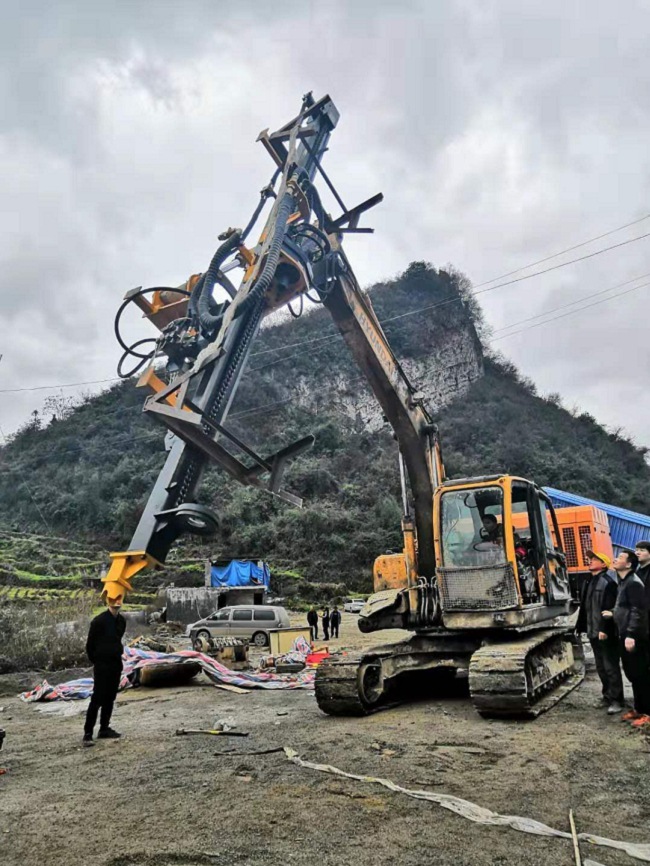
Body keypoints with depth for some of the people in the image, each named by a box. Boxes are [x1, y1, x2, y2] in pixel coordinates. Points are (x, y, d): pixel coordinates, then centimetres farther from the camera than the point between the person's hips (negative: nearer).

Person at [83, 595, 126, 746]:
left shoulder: (121, 621, 4)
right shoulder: (99, 621, -14)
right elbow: (90, 645, -5)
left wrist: (117, 655, 14)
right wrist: (96, 661, 4)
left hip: (116, 664, 6)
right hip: (102, 665, -6)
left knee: (110, 698, 12)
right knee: (97, 699, -6)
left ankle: (104, 729, 22)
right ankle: (88, 733, 0)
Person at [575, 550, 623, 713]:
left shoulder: (608, 582, -14)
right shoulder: (587, 582, 13)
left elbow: (609, 608, -20)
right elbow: (584, 607, 15)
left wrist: (604, 629, -23)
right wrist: (581, 626, 14)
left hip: (606, 633, -9)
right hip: (594, 632, 9)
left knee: (611, 667, -3)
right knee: (601, 667, 17)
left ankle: (616, 700, 5)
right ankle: (607, 695, 29)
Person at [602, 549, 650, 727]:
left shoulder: (633, 583, -15)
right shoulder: (623, 583, 15)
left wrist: (631, 634, -24)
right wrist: (613, 614, 16)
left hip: (634, 637, -10)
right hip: (625, 636, 10)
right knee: (632, 674, 15)